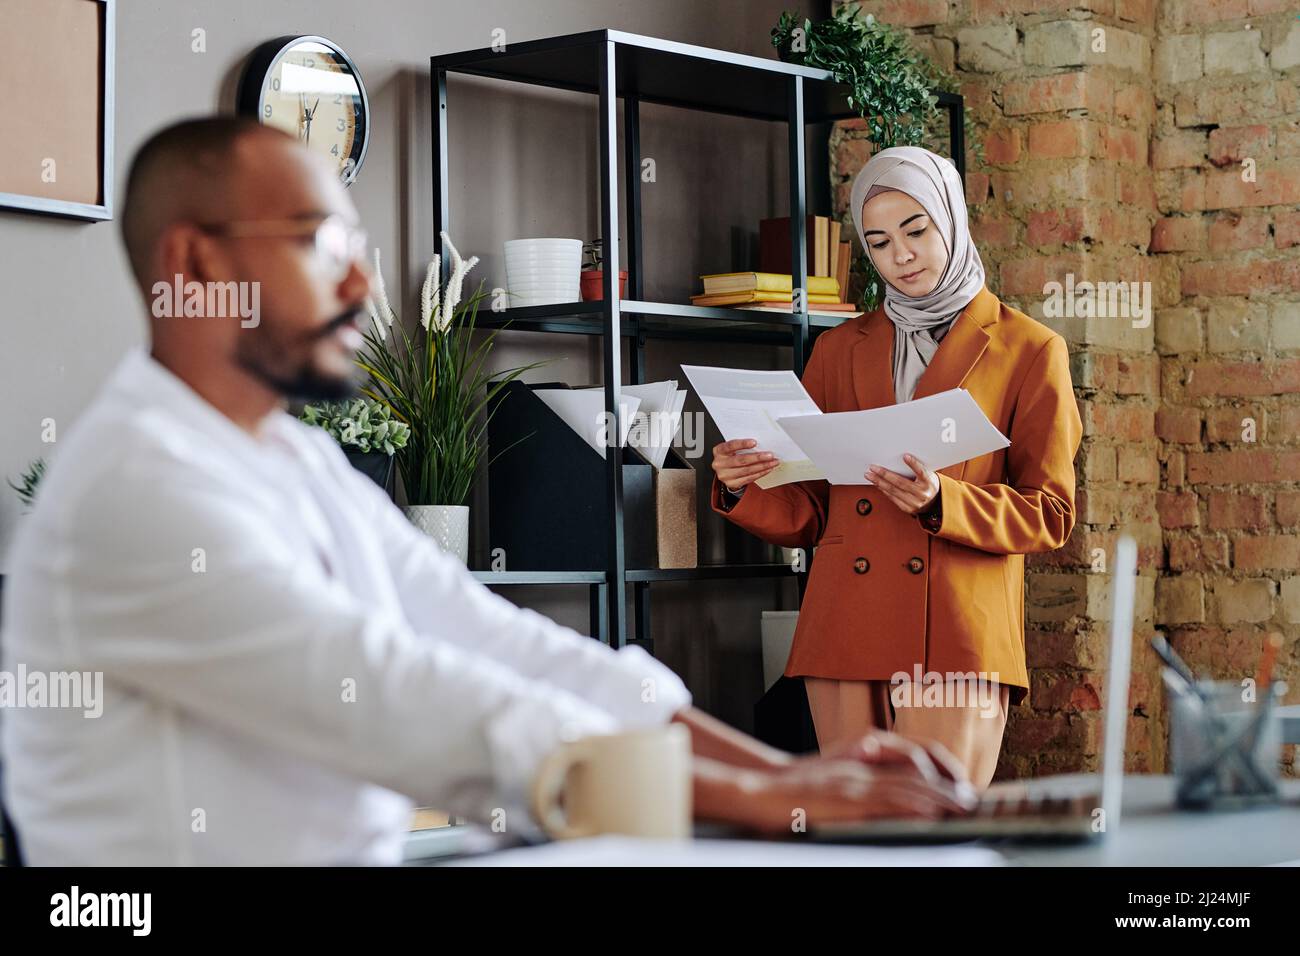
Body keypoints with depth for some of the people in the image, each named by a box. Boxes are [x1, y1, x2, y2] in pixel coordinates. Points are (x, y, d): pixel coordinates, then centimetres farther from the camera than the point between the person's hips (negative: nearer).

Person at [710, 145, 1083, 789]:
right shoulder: (840, 350, 18)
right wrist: (744, 488, -6)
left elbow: (1049, 514, 2)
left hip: (957, 639, -3)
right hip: (844, 633, 3)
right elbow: (807, 516, 17)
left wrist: (941, 503, -15)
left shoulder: (1026, 350, 8)